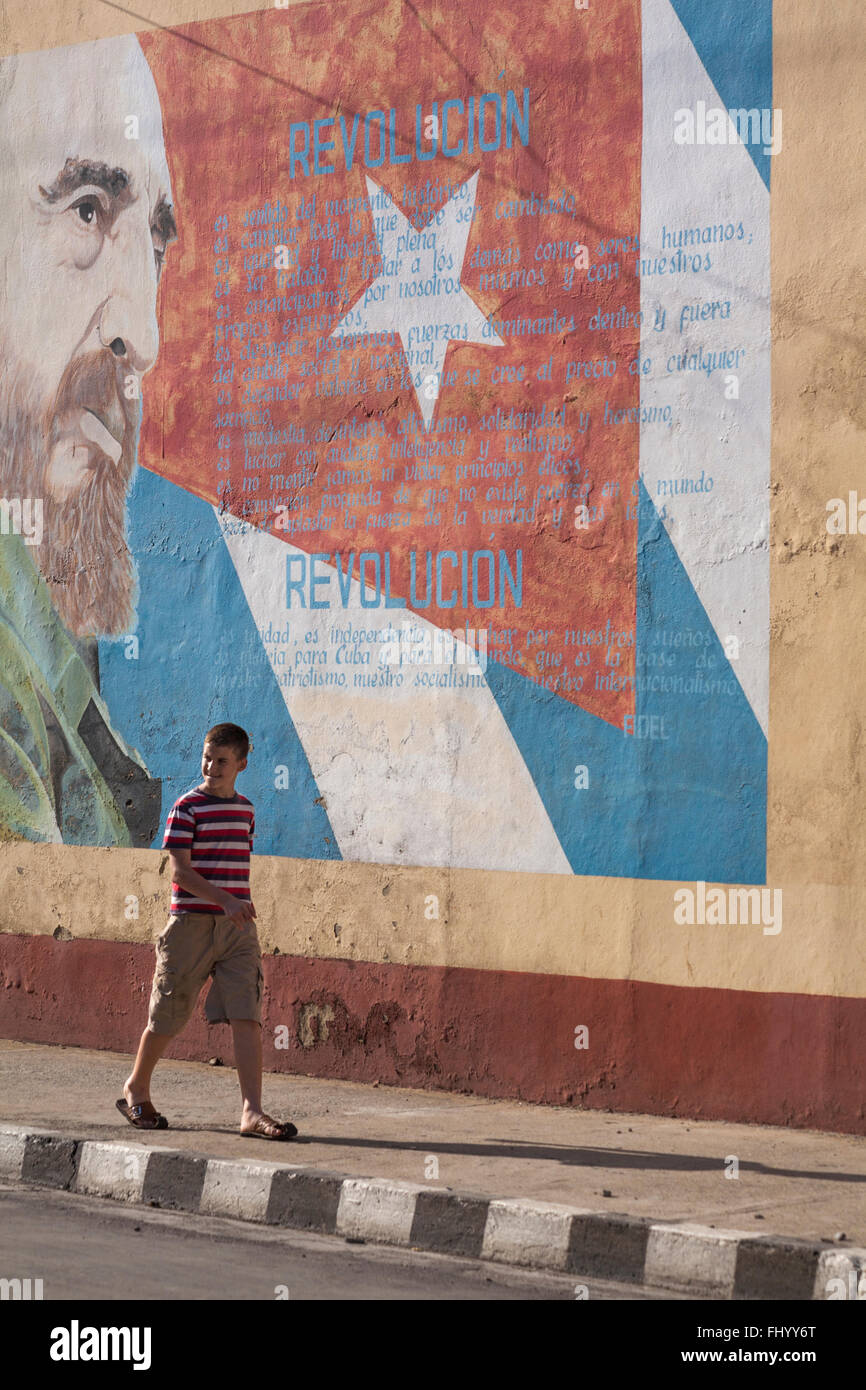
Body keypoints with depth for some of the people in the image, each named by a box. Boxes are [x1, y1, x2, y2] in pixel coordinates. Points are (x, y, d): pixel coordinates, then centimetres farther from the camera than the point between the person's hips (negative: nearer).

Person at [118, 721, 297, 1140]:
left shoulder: (245, 809, 13)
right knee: (167, 1017, 6)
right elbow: (181, 870, -13)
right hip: (192, 922, -4)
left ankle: (252, 1111, -14)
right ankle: (136, 1089, 29)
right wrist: (224, 900, -24)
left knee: (247, 1018, -9)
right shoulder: (187, 807, -5)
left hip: (237, 927, 4)